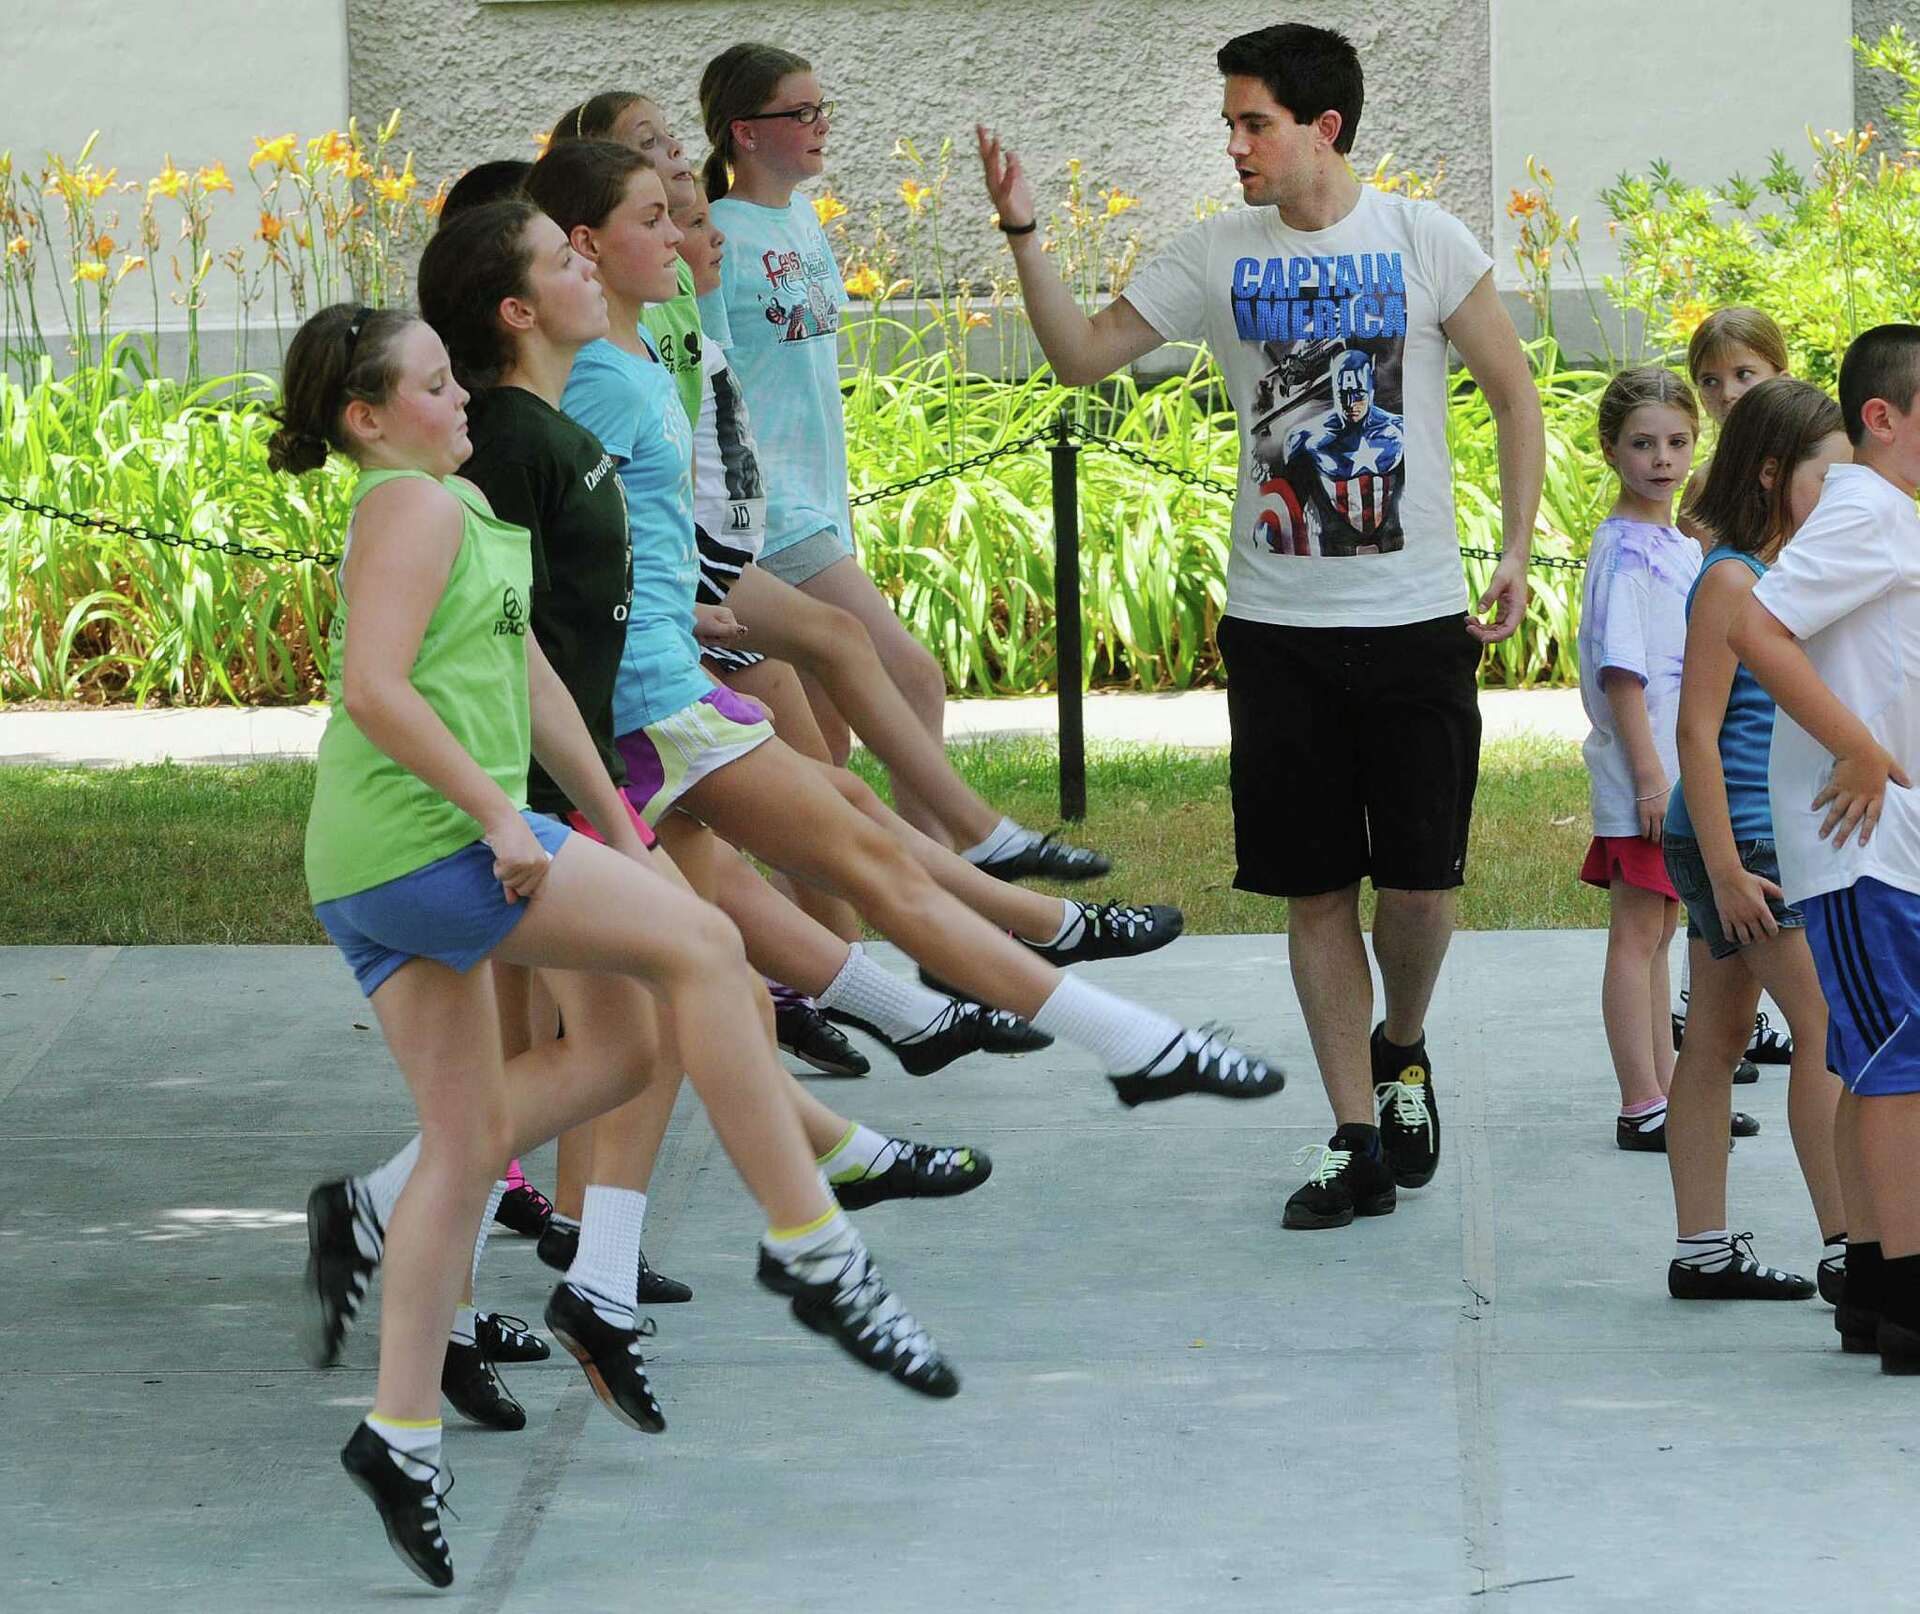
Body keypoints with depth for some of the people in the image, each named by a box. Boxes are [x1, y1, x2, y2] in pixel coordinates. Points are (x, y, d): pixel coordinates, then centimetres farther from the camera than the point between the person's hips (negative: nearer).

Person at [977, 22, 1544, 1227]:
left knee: (1421, 882, -2)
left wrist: (1518, 553, -6)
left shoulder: (1424, 243, -4)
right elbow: (1082, 354, 6)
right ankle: (1359, 1144, 11)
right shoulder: (1220, 258, 3)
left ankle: (1401, 1053, 29)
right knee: (1316, 891, 3)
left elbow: (1516, 396, 3)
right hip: (1277, 623, 2)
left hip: (1416, 620, -2)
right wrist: (1024, 233, -7)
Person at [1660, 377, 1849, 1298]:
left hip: (1779, 838, 9)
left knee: (1718, 1037, 10)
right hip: (1743, 840, -9)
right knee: (1829, 1026, -10)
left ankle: (1703, 1249, 13)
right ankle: (1847, 1246, -10)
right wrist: (1726, 869, -20)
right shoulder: (1731, 580, -14)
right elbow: (1698, 730, -17)